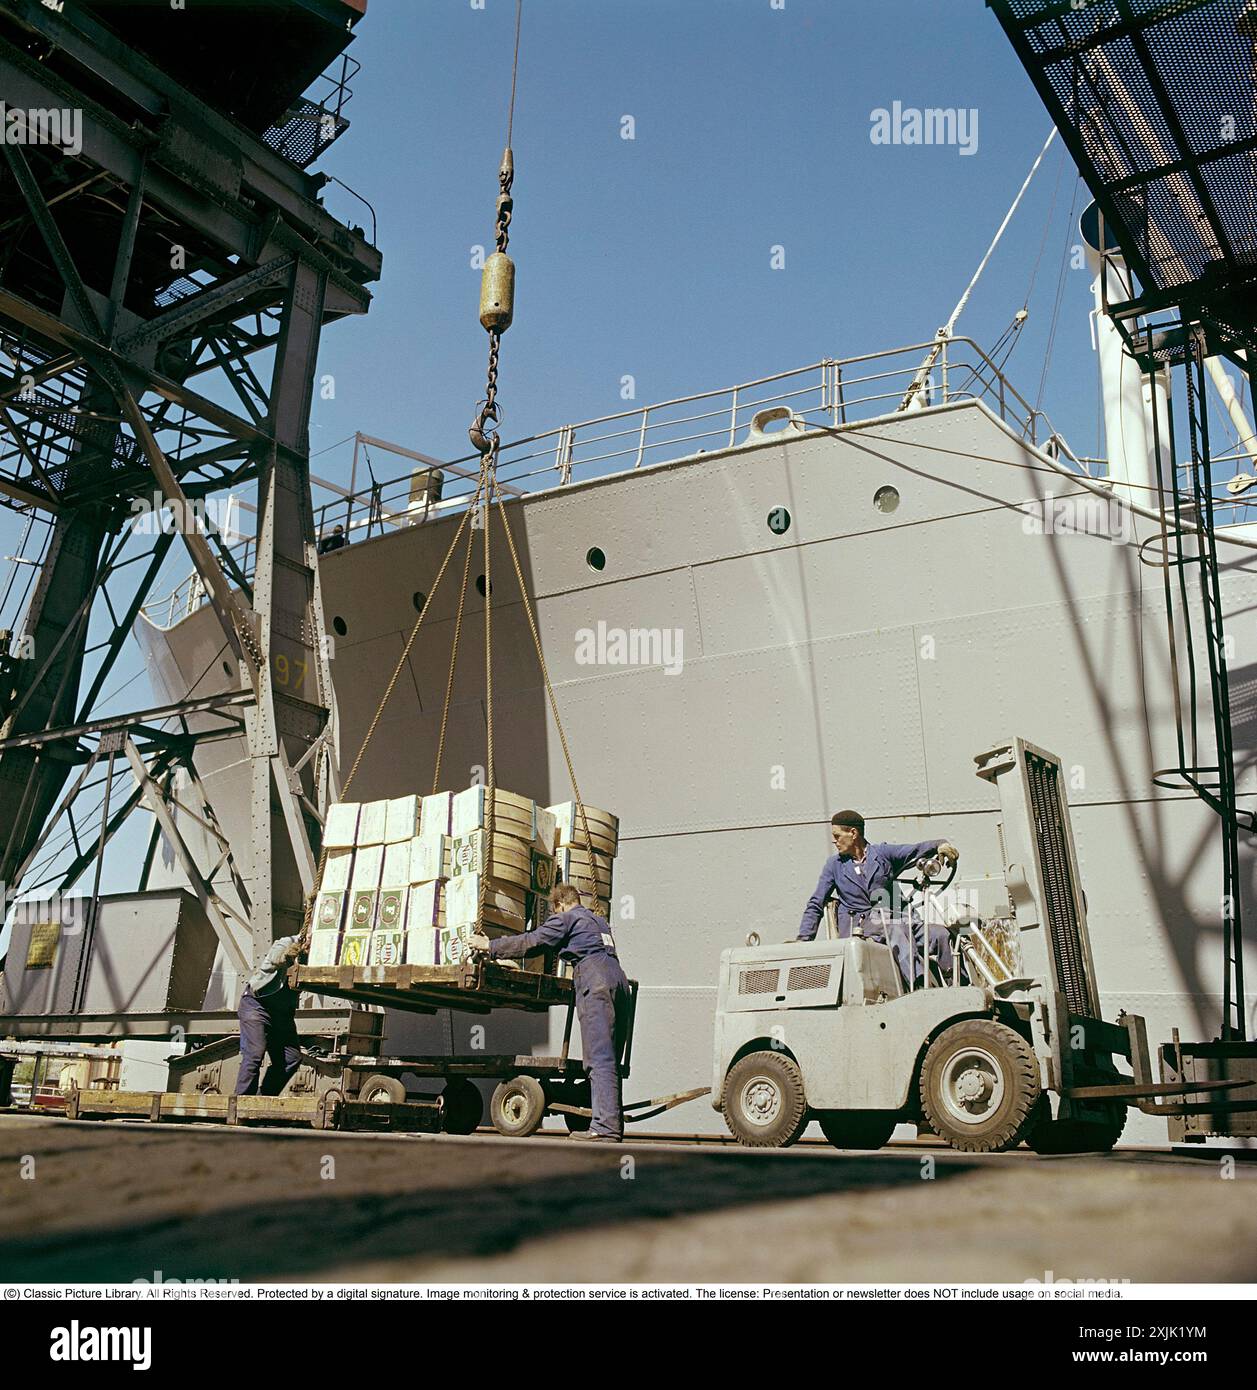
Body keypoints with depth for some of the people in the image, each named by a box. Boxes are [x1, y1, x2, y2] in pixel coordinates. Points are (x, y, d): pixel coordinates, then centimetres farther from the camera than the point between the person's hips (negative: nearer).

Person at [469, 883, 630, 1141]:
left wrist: (490, 946, 13)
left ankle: (605, 1125, -21)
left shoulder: (565, 918, 10)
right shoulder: (599, 921, 32)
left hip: (595, 981, -8)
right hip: (618, 978, 8)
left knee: (600, 1057, -13)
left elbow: (531, 942, 5)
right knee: (610, 1058, 7)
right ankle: (614, 1123, 4)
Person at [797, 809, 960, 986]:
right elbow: (816, 905, 12)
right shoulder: (834, 864, 12)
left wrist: (939, 845, -24)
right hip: (856, 925, -3)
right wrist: (803, 940, 3)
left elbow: (915, 850, -2)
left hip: (889, 920, 3)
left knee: (939, 934, -18)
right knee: (896, 932, -34)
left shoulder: (883, 853, 12)